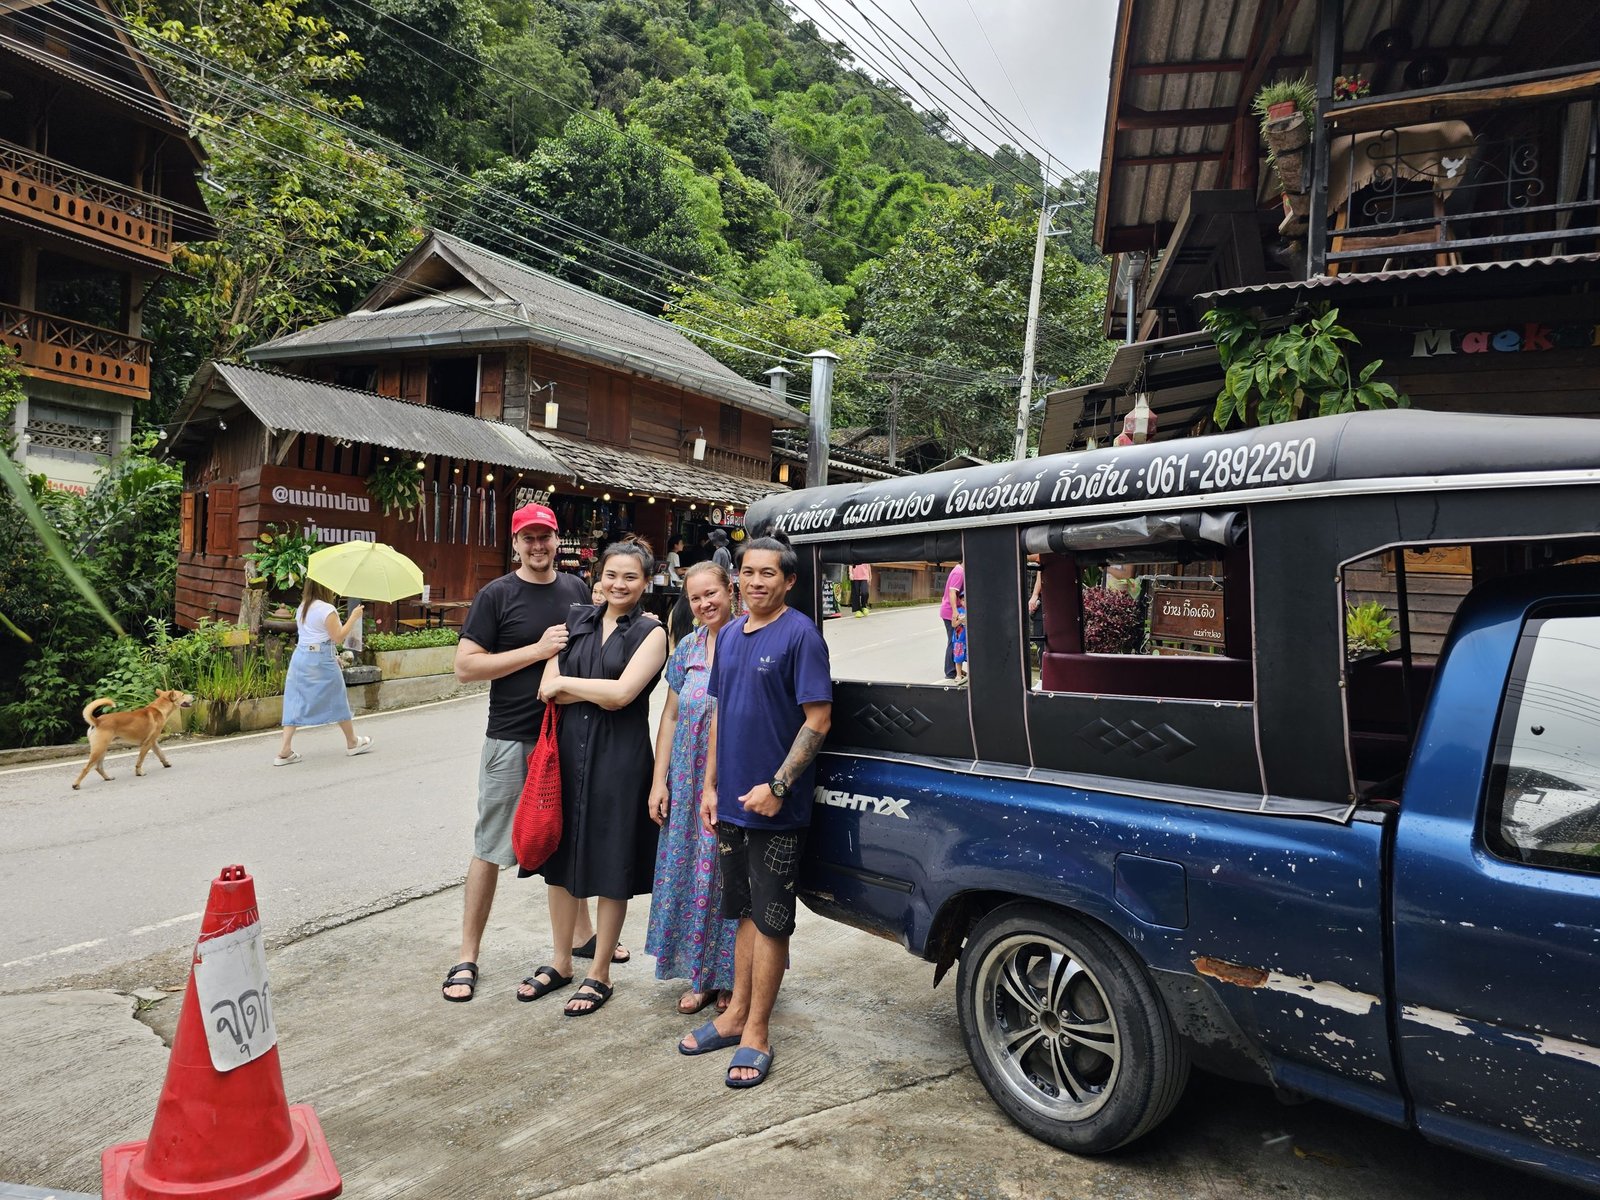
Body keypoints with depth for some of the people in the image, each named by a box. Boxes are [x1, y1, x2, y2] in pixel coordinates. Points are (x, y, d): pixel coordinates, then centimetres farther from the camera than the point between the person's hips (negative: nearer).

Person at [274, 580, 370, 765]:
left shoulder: (301, 608, 12)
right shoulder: (327, 609, -13)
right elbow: (338, 637, -14)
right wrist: (353, 617, -6)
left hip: (299, 656, 7)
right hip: (321, 659, -7)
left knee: (296, 702, 5)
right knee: (337, 700, 9)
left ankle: (284, 750, -2)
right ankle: (352, 743, 23)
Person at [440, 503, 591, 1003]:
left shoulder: (576, 588, 8)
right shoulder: (496, 595, -6)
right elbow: (466, 666, -12)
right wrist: (538, 650, -19)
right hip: (512, 741, -4)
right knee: (490, 848, 3)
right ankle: (467, 957, 15)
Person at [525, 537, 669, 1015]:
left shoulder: (650, 633, -4)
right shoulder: (577, 620, 8)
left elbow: (621, 693, -17)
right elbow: (548, 689, -2)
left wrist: (566, 683, -6)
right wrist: (599, 691, -13)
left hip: (619, 758, -5)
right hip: (568, 750, 5)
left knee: (611, 867, 5)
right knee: (561, 857, 15)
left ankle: (600, 974, 21)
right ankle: (560, 963, 33)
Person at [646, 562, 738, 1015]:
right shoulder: (687, 649, 8)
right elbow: (670, 717, 11)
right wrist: (659, 781, 7)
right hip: (689, 785, 5)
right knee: (691, 875, 9)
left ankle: (732, 979, 20)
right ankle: (701, 977, 25)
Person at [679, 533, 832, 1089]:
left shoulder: (800, 635, -12)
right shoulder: (728, 636, 9)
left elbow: (818, 720, -16)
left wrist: (776, 786, -19)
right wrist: (710, 785, 10)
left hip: (776, 808, -7)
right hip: (732, 803, 7)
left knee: (770, 919, 5)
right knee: (746, 911, 18)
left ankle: (756, 1033, 16)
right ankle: (737, 1014, 30)